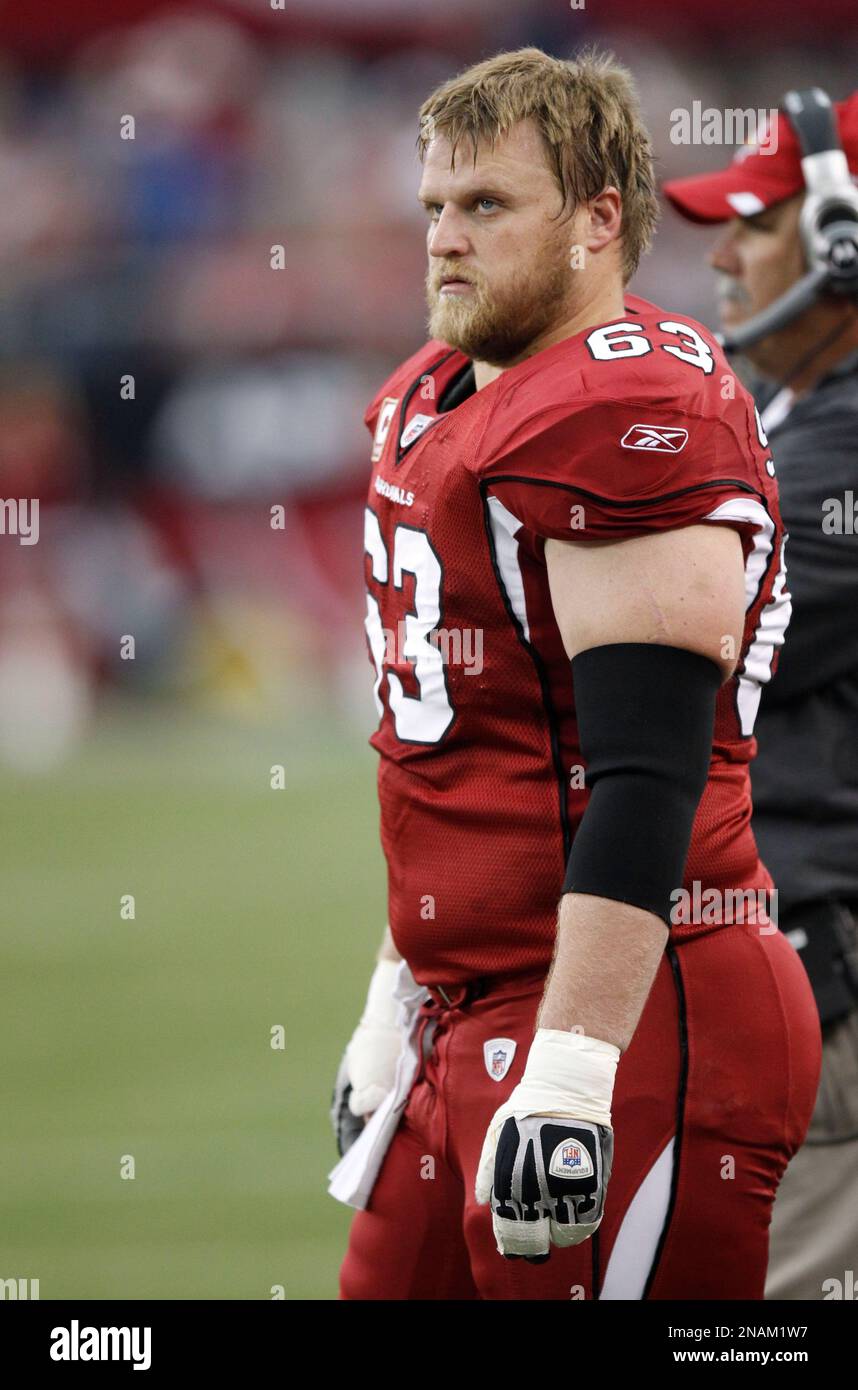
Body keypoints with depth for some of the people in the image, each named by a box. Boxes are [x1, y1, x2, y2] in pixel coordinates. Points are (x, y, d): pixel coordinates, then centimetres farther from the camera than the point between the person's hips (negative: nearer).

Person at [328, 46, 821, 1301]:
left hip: (630, 1014, -9)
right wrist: (401, 997, 25)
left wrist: (572, 1070, -26)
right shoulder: (427, 402, 16)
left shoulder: (637, 415, -15)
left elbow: (648, 776, -22)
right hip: (468, 1009, 9)